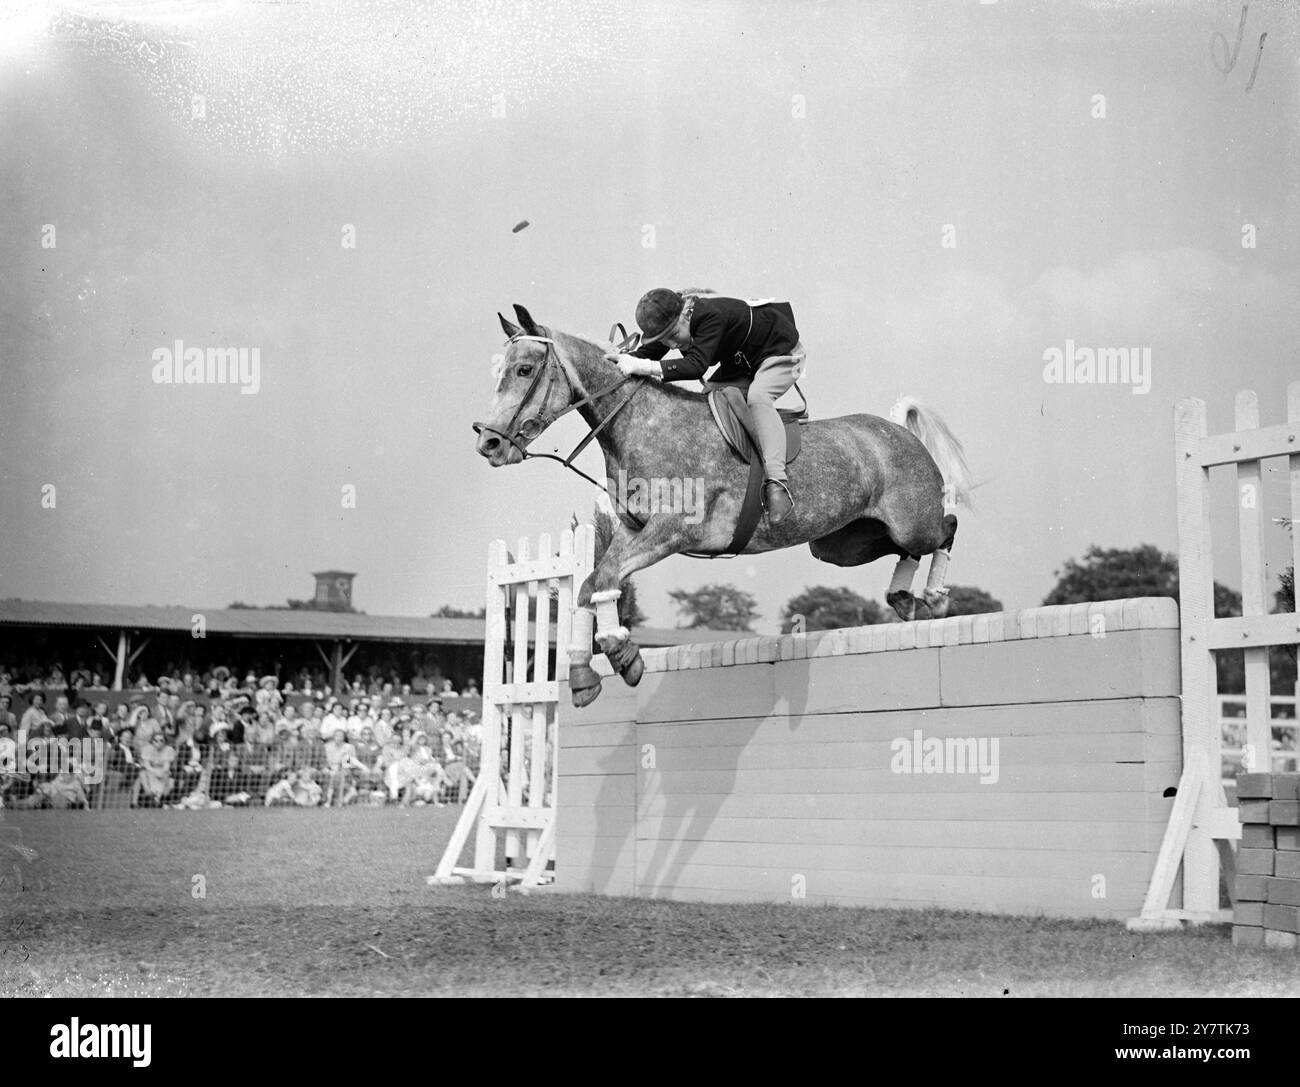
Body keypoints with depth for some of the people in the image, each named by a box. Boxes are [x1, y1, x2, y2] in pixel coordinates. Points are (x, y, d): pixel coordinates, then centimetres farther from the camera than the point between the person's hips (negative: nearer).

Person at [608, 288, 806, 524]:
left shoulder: (711, 315, -39)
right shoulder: (667, 321, -15)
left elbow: (696, 365, -49)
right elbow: (646, 354, -8)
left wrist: (644, 367, -54)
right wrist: (623, 360, -29)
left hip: (783, 354, -9)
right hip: (739, 362, 9)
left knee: (757, 397, -34)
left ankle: (777, 484, -37)